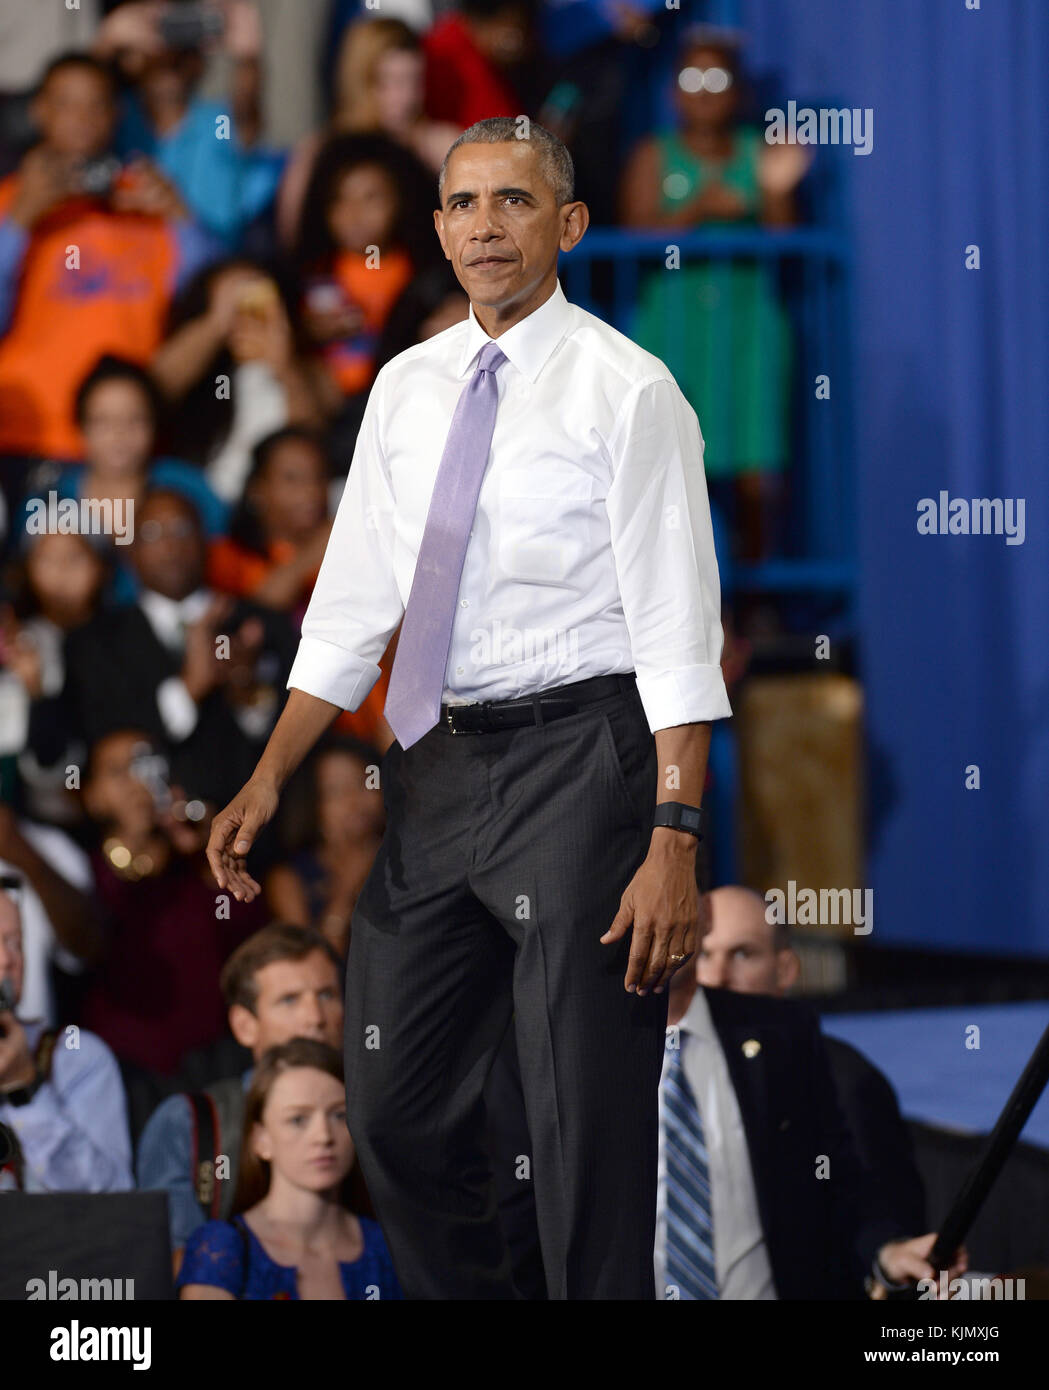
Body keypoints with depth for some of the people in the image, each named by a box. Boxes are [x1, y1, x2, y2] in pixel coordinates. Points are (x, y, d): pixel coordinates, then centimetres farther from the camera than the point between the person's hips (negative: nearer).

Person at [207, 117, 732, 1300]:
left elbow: (676, 629, -12)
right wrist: (266, 783, 5)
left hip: (576, 756, -6)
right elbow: (352, 609, 14)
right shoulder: (406, 388, 11)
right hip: (437, 761, 6)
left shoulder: (626, 392, -7)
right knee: (397, 1112, 12)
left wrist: (674, 842, -20)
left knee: (588, 1125, -3)